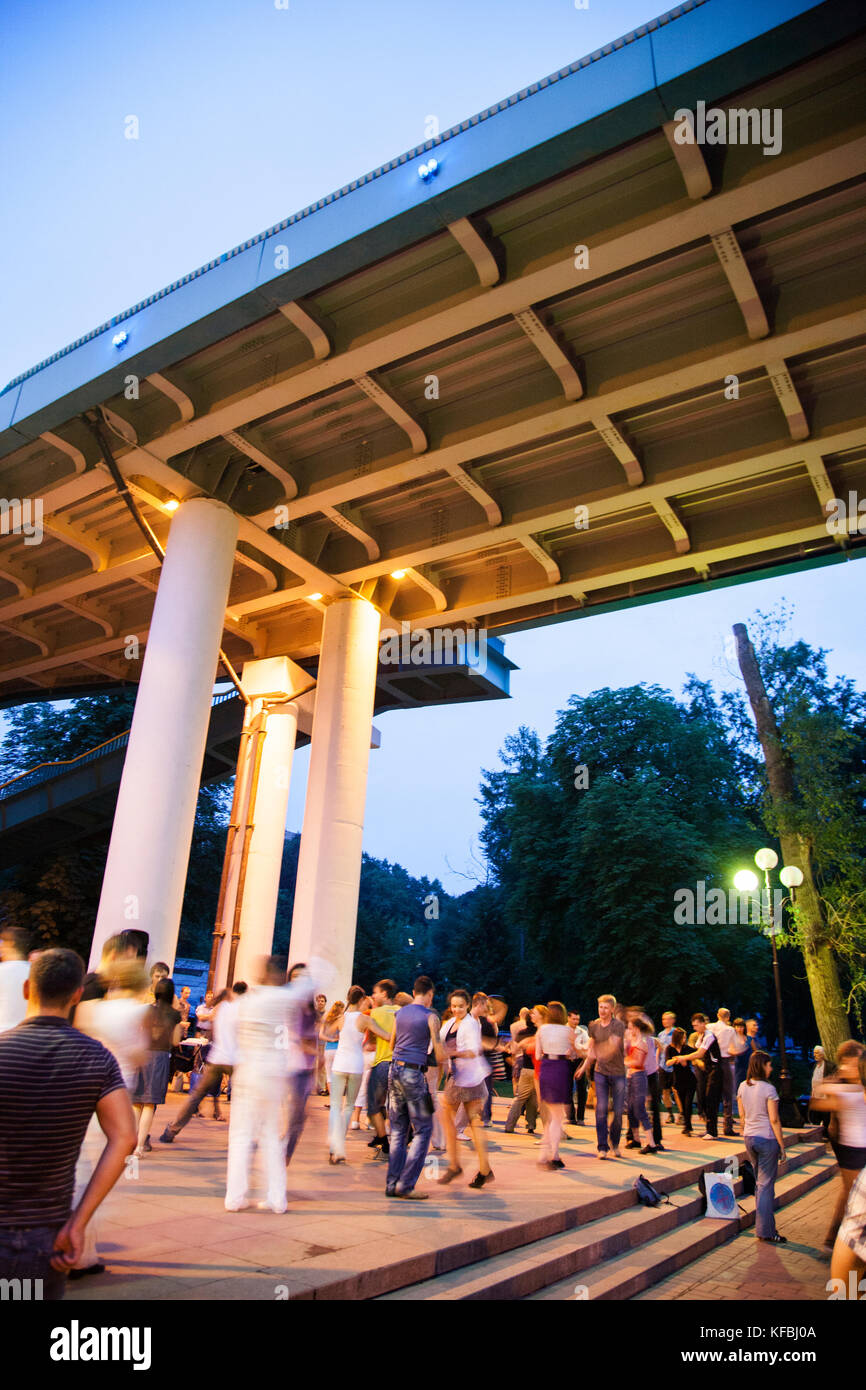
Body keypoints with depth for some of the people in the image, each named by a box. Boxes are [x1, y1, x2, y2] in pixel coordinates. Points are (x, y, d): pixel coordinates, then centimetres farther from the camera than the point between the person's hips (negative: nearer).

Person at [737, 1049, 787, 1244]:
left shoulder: (743, 1087, 4)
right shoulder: (769, 1089, -15)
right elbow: (774, 1120, -15)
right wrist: (782, 1146, -8)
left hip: (749, 1138, 6)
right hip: (767, 1139, -6)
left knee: (760, 1182, 19)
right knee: (766, 1185, 1)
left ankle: (763, 1225, 27)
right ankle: (765, 1230, 5)